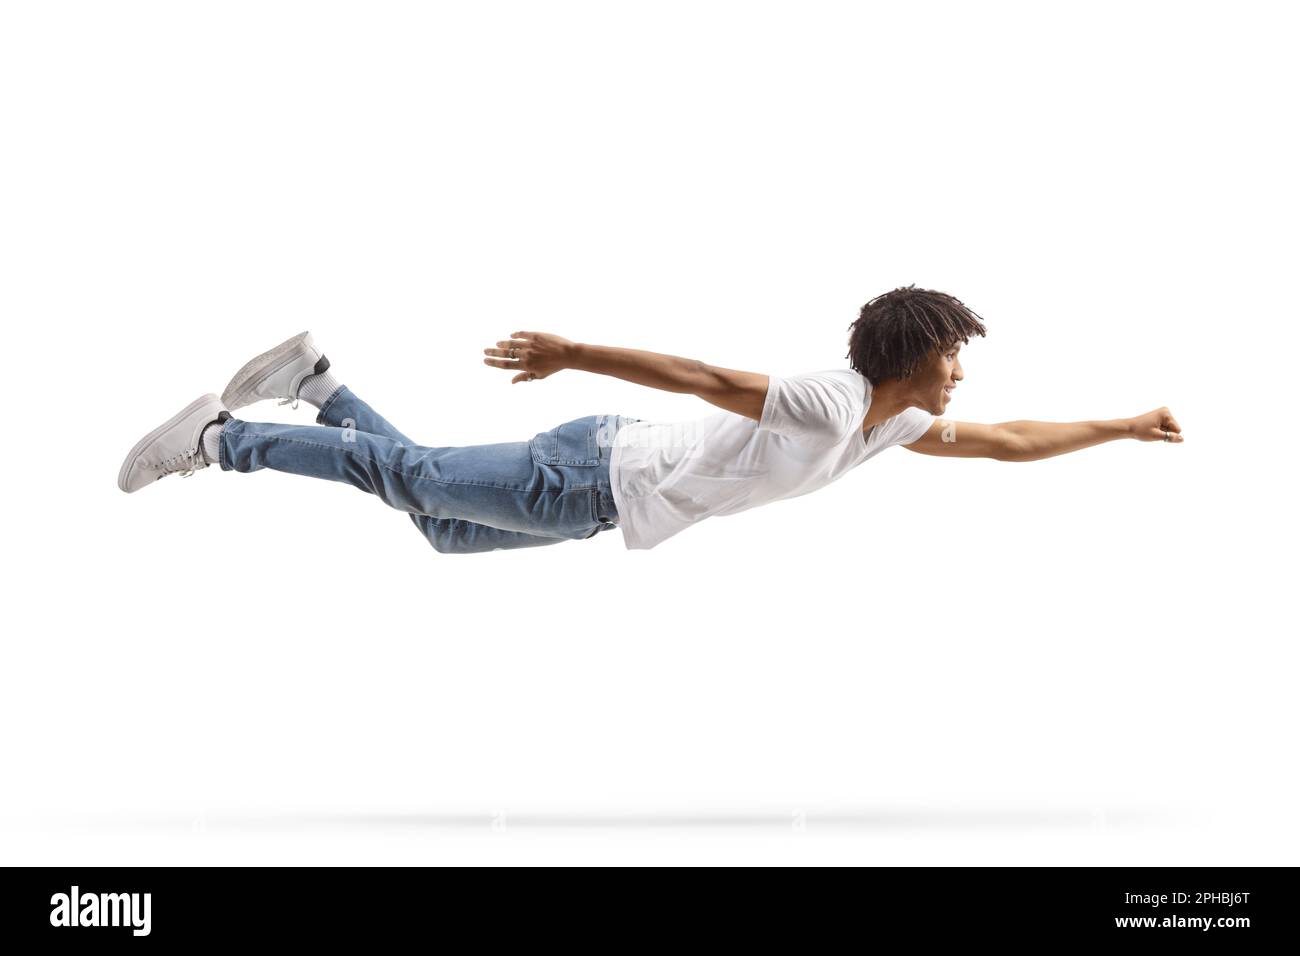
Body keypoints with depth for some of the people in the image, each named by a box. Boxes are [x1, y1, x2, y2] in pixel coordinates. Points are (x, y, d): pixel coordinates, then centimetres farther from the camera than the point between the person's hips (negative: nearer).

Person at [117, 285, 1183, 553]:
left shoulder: (894, 424, 8)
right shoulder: (826, 402, -21)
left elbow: (1004, 439, 20)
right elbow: (700, 373, -26)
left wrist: (1124, 427, 21)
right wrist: (571, 353, -30)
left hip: (606, 494, 8)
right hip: (599, 474, -8)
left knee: (441, 522, 18)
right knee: (417, 477, -3)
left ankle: (318, 382, 22)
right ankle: (220, 437, 4)